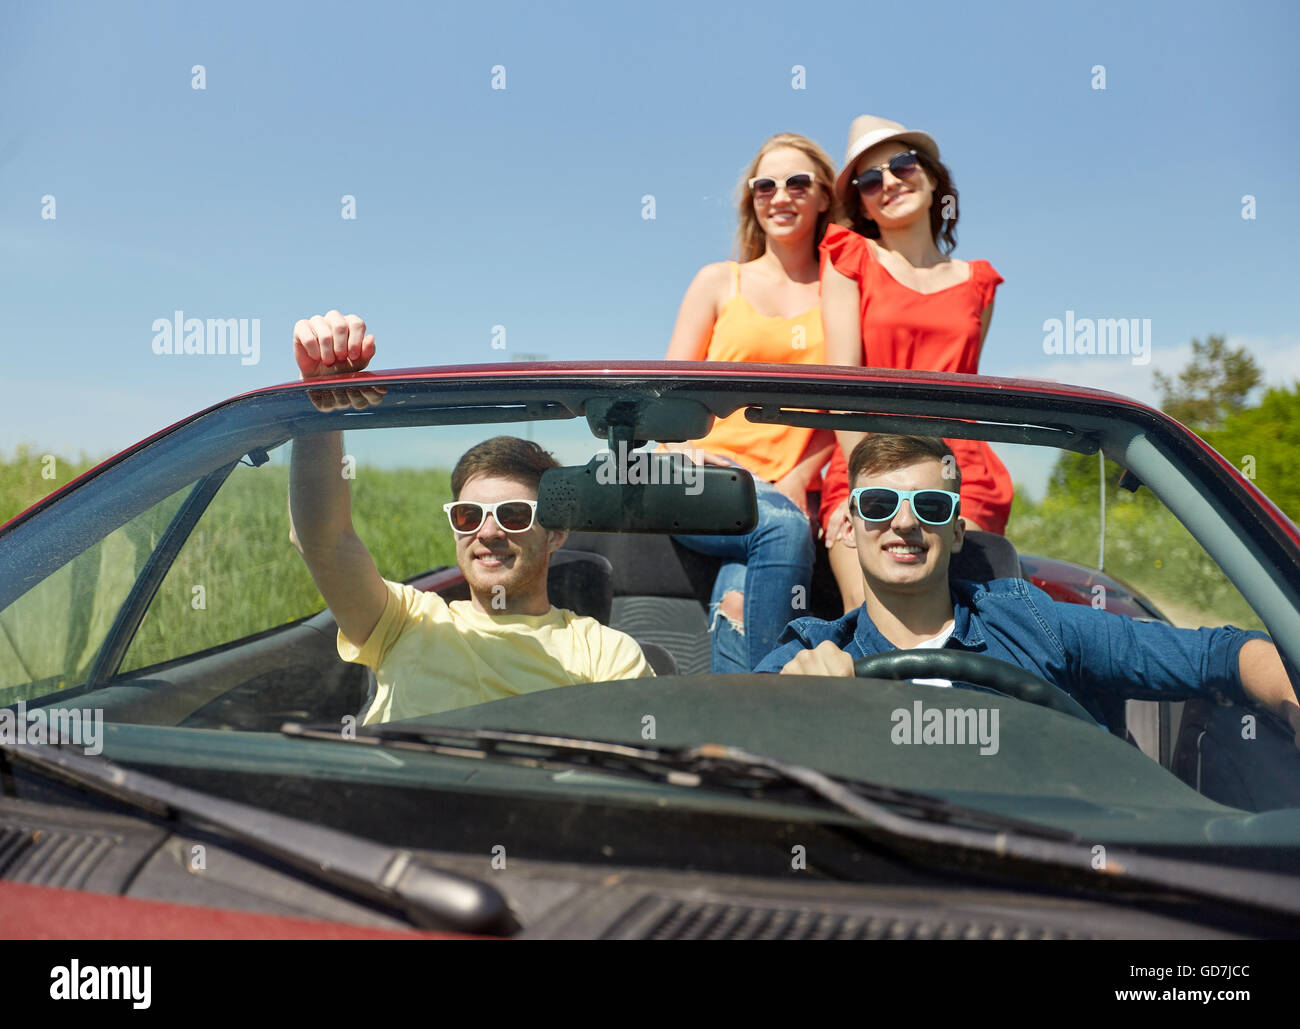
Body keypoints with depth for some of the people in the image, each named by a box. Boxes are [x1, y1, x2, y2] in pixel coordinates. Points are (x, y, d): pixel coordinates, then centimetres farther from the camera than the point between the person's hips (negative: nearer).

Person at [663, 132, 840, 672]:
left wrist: (799, 478, -10)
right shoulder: (719, 281, 17)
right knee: (785, 529, -34)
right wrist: (686, 452, -9)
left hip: (785, 491, 0)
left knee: (743, 589, -34)